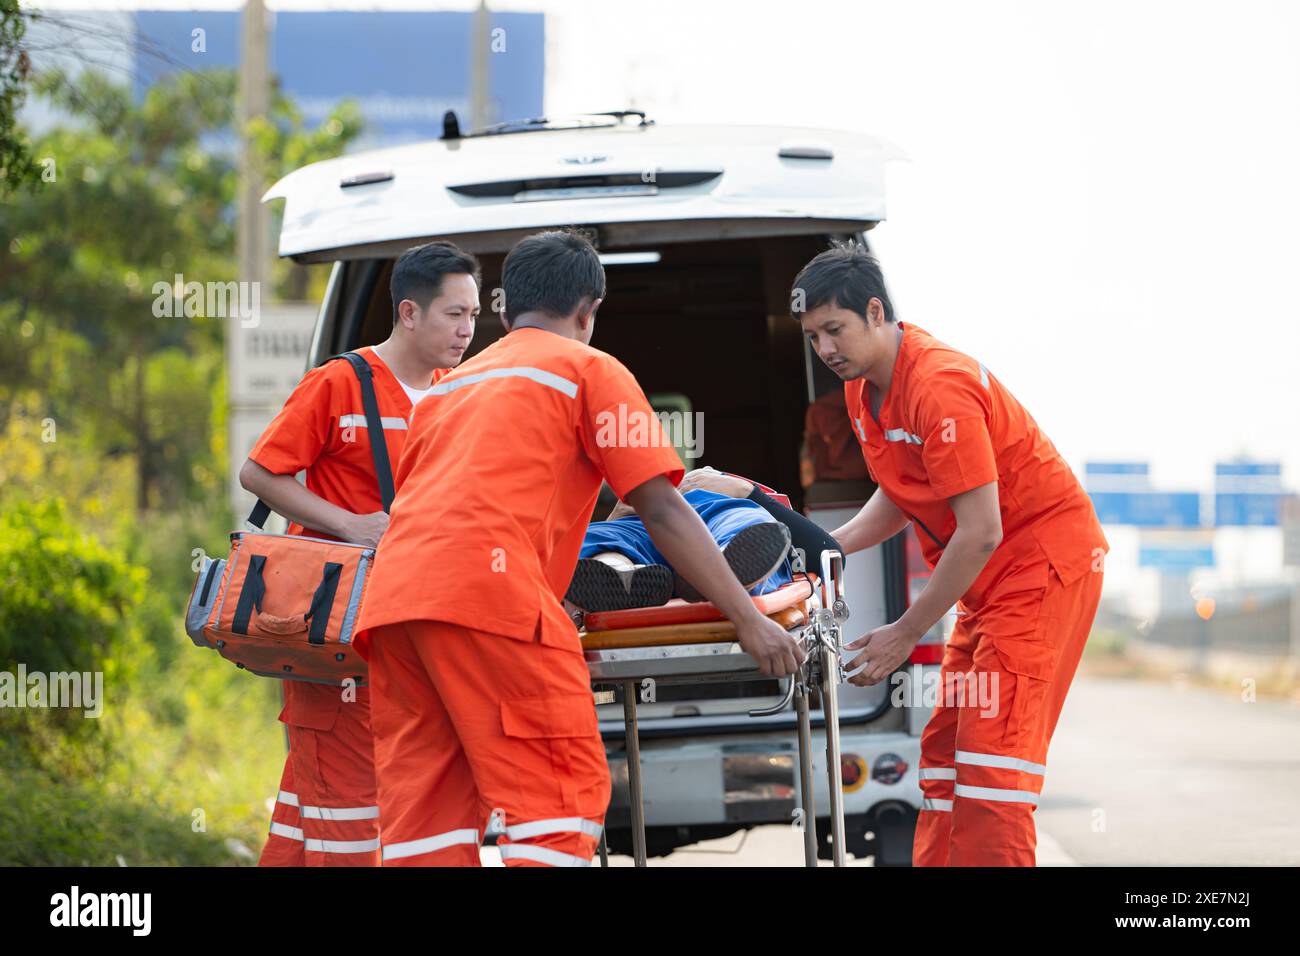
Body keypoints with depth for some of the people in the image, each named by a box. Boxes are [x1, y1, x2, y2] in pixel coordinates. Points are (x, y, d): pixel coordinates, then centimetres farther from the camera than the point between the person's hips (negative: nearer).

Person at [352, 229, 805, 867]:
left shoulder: (452, 384, 32)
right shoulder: (589, 369, 13)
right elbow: (661, 511, 5)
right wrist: (748, 621, 6)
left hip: (391, 592, 7)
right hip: (490, 586, -7)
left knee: (426, 810, 5)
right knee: (562, 795, -7)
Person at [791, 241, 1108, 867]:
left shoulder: (939, 386, -24)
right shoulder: (862, 390, 6)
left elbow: (980, 533, -25)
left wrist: (905, 634, -20)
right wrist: (829, 547, 0)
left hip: (1044, 560, -10)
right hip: (989, 579, 10)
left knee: (992, 749, -16)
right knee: (945, 748, 6)